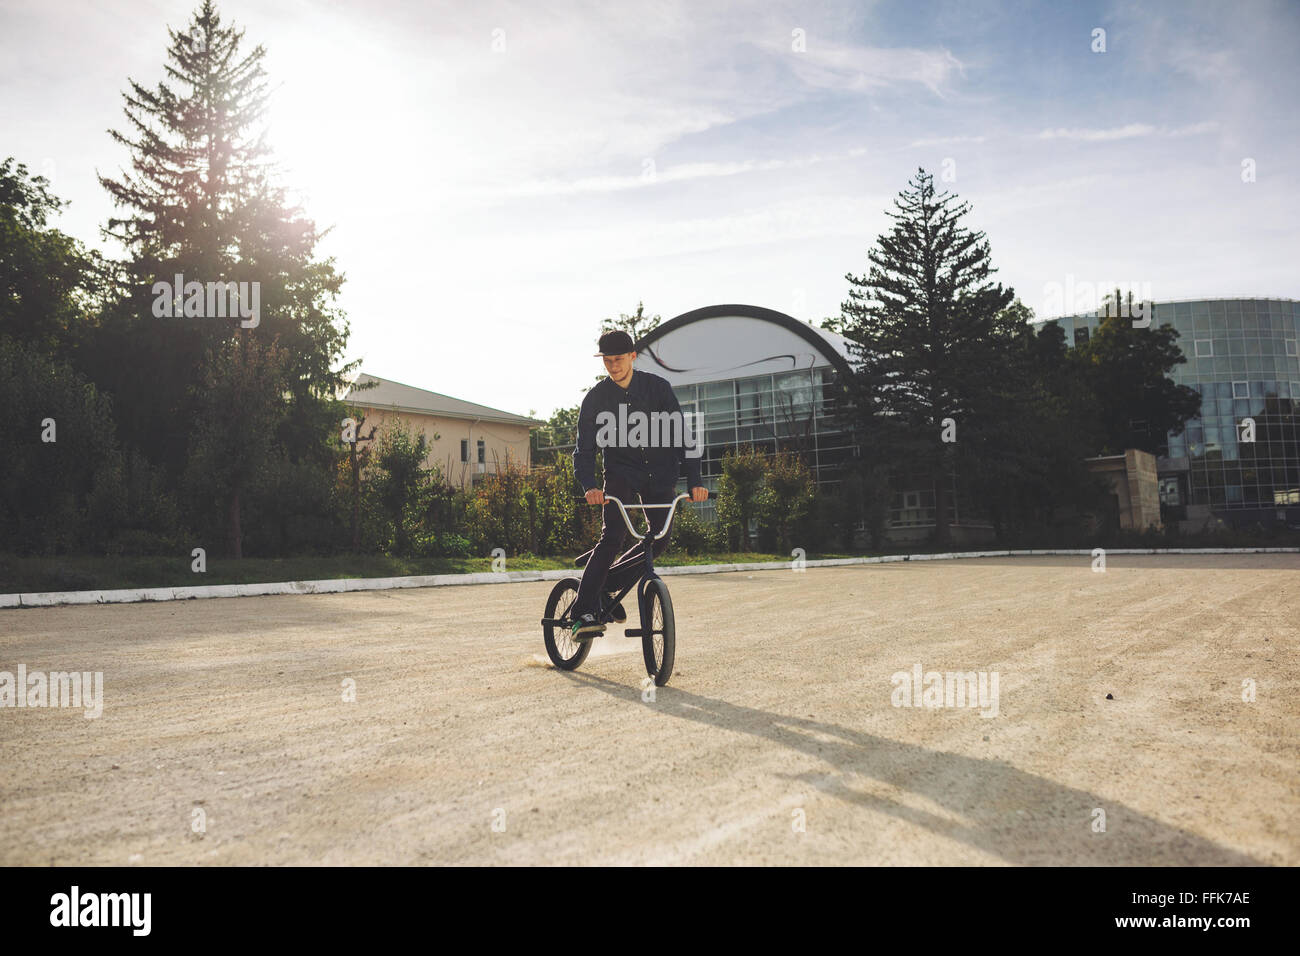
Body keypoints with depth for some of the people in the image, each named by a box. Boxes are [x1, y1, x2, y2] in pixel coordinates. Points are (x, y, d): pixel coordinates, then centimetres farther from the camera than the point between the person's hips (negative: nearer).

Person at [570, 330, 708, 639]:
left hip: (659, 475, 2)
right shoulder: (596, 397, -6)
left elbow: (681, 435, -9)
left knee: (661, 538, -8)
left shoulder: (658, 387, -6)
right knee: (612, 537, -19)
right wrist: (589, 486, -30)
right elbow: (584, 449, -10)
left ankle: (609, 583, 10)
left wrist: (694, 480, -20)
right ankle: (585, 612, -18)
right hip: (620, 474, -2)